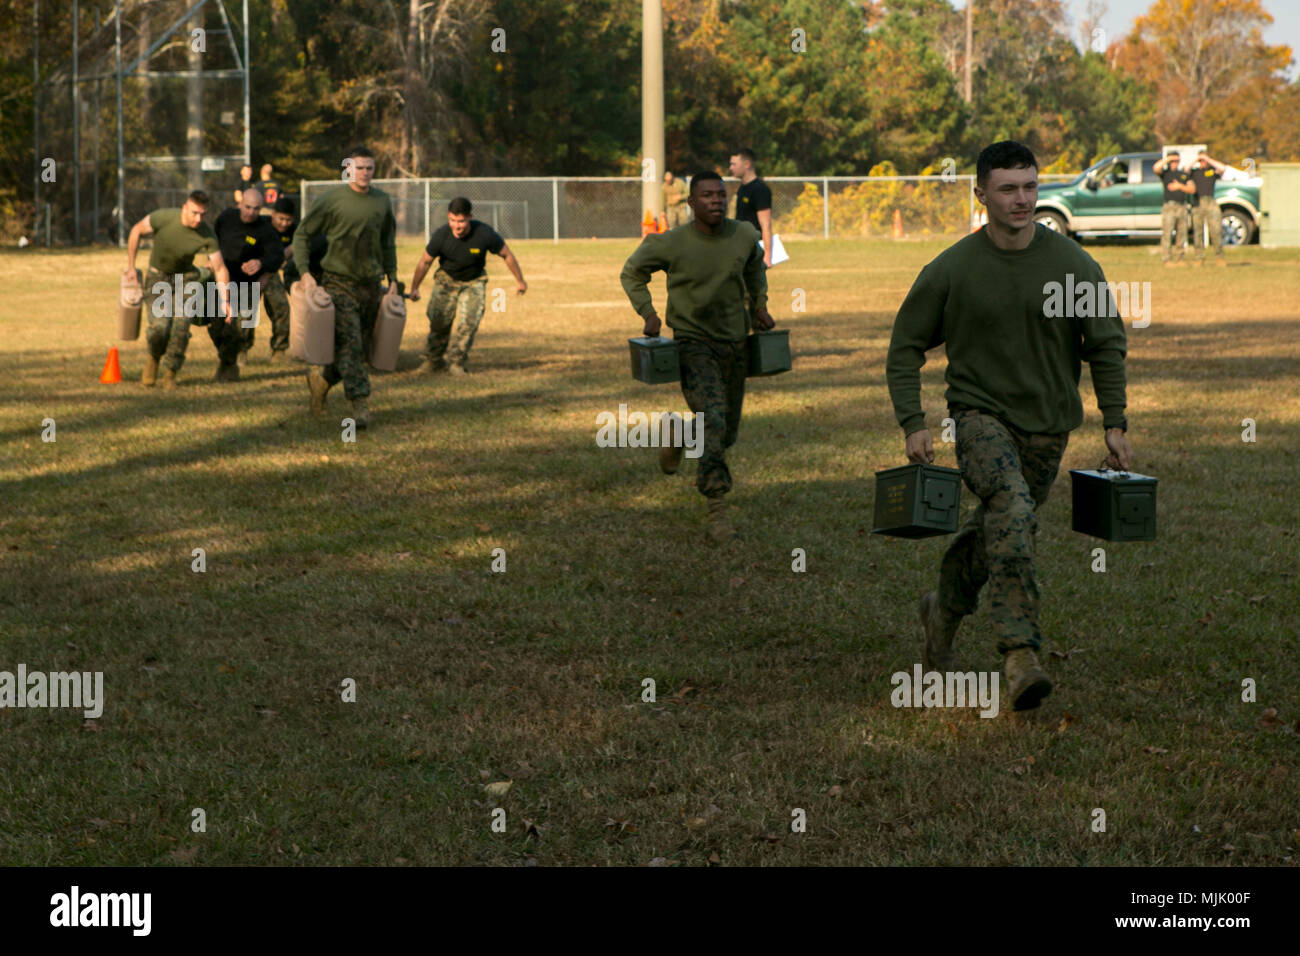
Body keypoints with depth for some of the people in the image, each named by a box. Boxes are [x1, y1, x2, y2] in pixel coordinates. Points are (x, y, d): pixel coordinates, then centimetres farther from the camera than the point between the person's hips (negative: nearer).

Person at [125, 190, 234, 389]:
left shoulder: (207, 235, -20)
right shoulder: (164, 218, -25)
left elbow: (220, 269, -12)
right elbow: (137, 231, -6)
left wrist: (225, 302, -22)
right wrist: (131, 267, -3)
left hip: (185, 277, 1)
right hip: (157, 277, -1)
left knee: (181, 325, -16)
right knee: (160, 326, -20)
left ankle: (170, 374, 2)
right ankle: (153, 358, 12)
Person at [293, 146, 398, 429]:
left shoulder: (382, 201, 9)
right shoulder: (331, 199, -6)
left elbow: (388, 243, 21)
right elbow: (302, 234, -1)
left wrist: (392, 278, 16)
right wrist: (304, 272, -11)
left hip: (371, 286, 5)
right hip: (339, 283, -5)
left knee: (361, 347, 8)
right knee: (348, 344, -14)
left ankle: (321, 377, 32)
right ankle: (360, 405, -16)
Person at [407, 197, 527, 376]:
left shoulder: (484, 234, -28)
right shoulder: (441, 236, -25)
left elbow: (507, 255, -11)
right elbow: (425, 262, -7)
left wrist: (520, 281, -1)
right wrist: (414, 288, -1)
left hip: (474, 282, -1)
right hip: (447, 280, 1)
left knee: (468, 322, -14)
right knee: (438, 321, -6)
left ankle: (455, 361, 0)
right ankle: (433, 361, 12)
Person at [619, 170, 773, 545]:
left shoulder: (745, 236, -5)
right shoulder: (672, 243, -16)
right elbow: (632, 271, 2)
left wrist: (759, 304, 11)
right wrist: (648, 313, -8)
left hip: (734, 343, 5)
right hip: (691, 341, -5)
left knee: (726, 432, 14)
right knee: (713, 418, -23)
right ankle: (717, 508, -17)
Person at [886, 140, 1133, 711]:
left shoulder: (1072, 265, -2)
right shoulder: (952, 270, -7)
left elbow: (1106, 345, 5)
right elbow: (905, 348, 1)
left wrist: (1115, 423, 0)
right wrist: (912, 424, -9)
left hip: (1047, 426, 3)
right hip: (979, 414, -3)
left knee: (997, 528, 13)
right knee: (1012, 512, -27)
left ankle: (944, 611, 42)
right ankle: (1020, 653, -30)